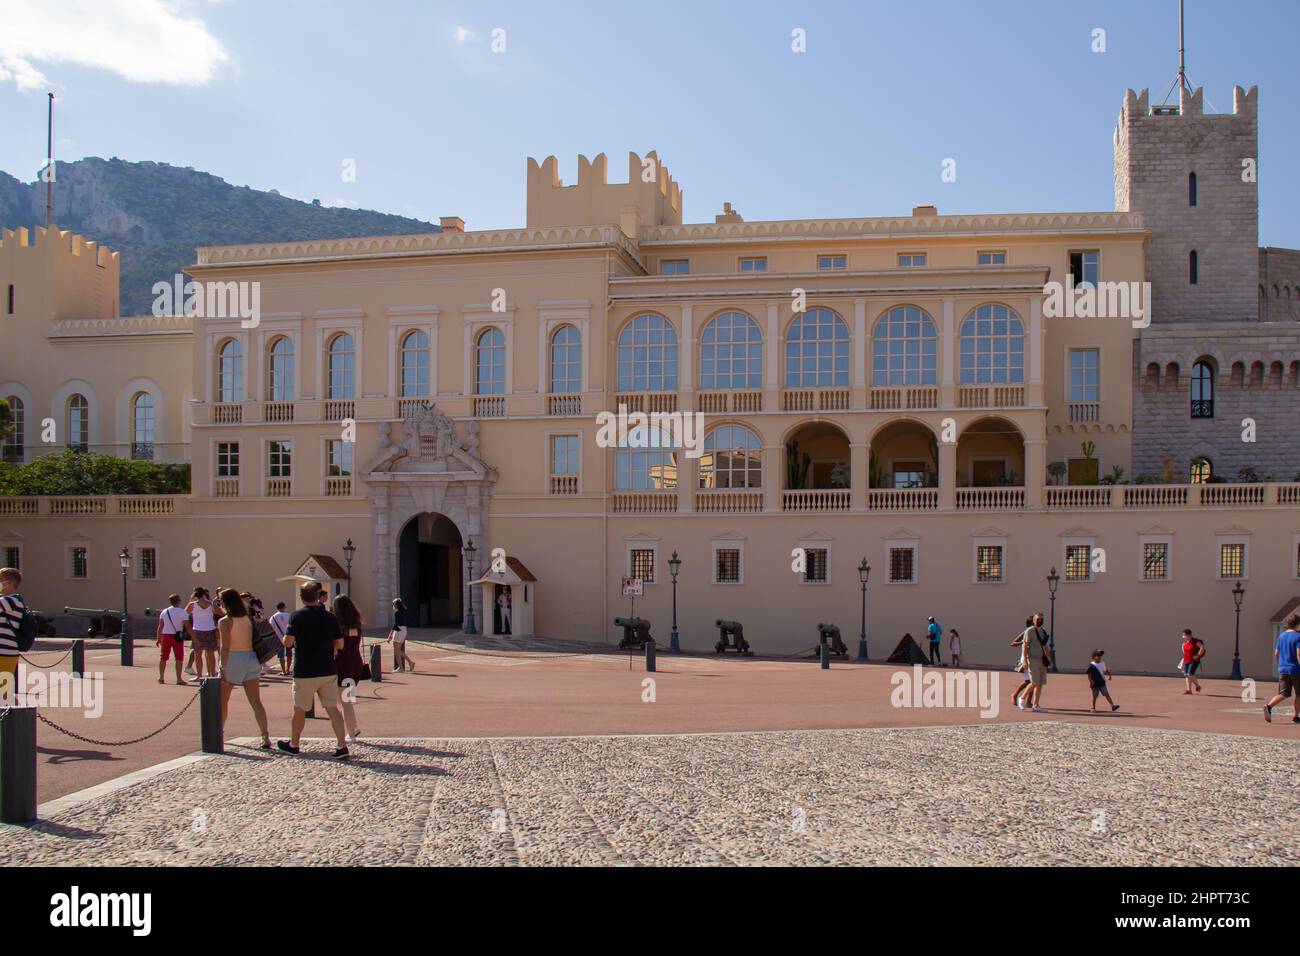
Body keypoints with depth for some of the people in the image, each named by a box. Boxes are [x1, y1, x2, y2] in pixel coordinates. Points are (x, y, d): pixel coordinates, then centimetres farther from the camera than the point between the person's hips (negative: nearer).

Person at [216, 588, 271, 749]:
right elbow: (254, 640, 6)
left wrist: (223, 669, -15)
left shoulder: (225, 622, -9)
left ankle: (219, 731, 32)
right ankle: (265, 737, -11)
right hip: (251, 658, 4)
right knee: (256, 702, 0)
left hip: (233, 660, -4)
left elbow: (225, 647, -14)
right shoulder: (249, 618, 6)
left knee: (222, 700, 18)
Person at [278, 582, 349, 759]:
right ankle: (342, 746, -11)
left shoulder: (296, 616, -8)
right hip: (328, 671, 3)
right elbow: (340, 644, 5)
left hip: (304, 672, -2)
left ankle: (293, 744, 31)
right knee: (332, 708, 0)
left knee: (299, 709, 14)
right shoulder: (330, 617, 3)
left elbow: (288, 641, -14)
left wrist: (284, 639, 8)